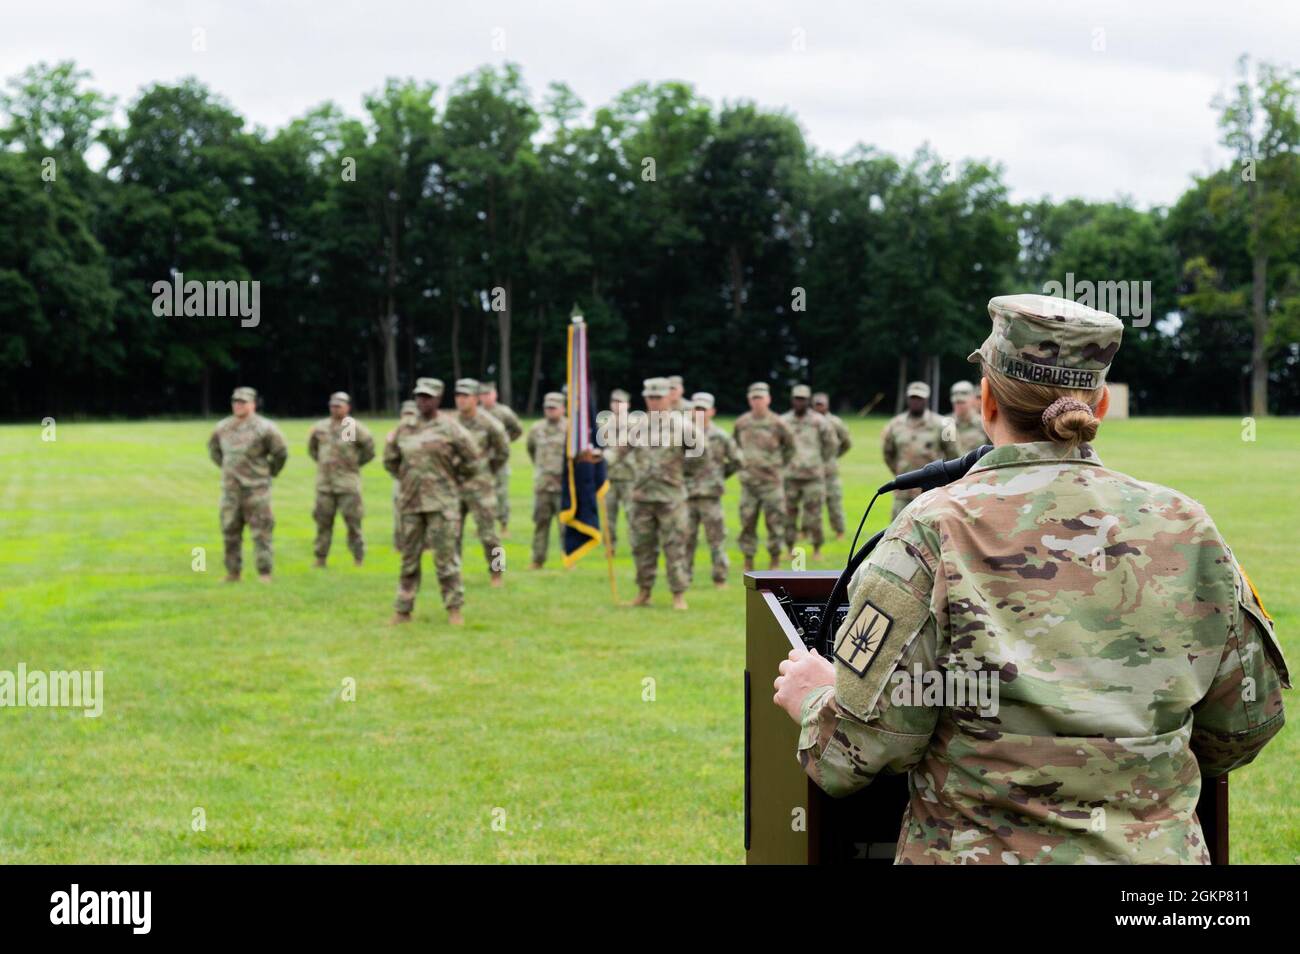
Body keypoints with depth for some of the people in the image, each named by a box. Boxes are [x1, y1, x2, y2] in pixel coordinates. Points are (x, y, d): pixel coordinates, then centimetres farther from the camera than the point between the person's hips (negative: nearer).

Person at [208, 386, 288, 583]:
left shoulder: (264, 428, -9)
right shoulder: (223, 428, 8)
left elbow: (281, 452, -2)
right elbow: (213, 449, 26)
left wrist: (270, 472, 5)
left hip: (256, 488, -5)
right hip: (230, 489, 5)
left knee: (261, 532, -6)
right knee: (230, 532, 7)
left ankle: (264, 573, -3)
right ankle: (233, 572, 15)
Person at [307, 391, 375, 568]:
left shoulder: (355, 428, -4)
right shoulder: (320, 427, 9)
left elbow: (370, 449, 2)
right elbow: (312, 447, 25)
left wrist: (355, 463, 4)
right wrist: (321, 462, 15)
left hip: (348, 482, -4)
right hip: (324, 482, 4)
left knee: (353, 521, -2)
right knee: (323, 520, 5)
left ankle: (358, 557, 6)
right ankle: (320, 557, 11)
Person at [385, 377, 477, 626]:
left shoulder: (448, 427, -5)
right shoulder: (405, 428, 8)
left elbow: (470, 458, -2)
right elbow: (390, 458, 22)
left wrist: (455, 481, 5)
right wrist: (406, 479, 15)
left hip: (441, 502, -4)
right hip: (411, 502, 4)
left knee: (445, 556, -4)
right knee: (409, 557, 8)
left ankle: (454, 608, 4)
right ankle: (403, 609, 14)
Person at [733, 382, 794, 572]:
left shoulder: (777, 424, -5)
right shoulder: (741, 423, 4)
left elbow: (790, 447, 10)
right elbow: (735, 447, 21)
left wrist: (779, 464, 10)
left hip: (771, 482, -3)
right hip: (748, 482, 3)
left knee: (775, 521, -1)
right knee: (747, 523, 3)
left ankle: (775, 562, 10)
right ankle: (748, 562, 10)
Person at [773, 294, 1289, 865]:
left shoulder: (937, 533, -13)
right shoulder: (1185, 530, -3)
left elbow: (863, 747, -13)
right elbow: (1246, 725, 6)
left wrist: (814, 698, 8)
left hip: (980, 852, -3)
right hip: (1160, 852, 3)